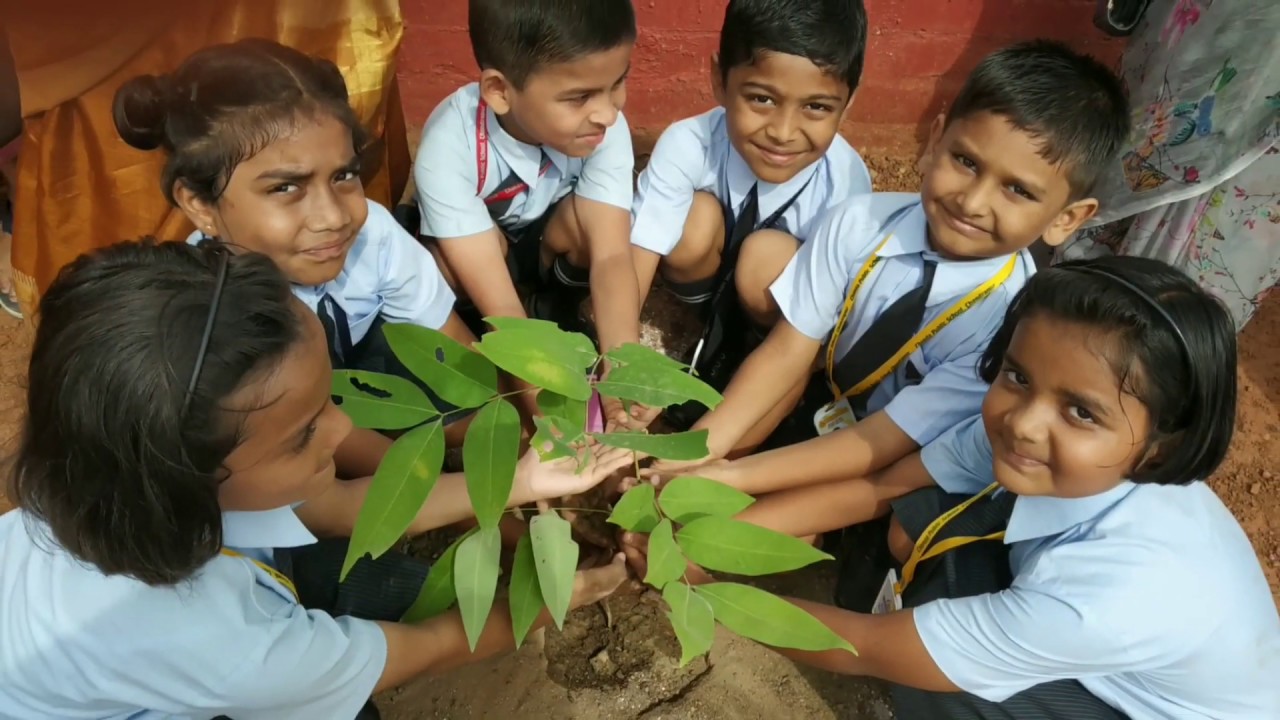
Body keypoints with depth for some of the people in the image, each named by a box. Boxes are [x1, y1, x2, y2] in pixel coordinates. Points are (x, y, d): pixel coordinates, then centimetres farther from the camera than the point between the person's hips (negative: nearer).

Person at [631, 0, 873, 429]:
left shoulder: (845, 181, -29)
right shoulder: (687, 144, -30)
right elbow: (631, 265, -32)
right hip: (708, 277, 1)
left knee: (768, 254, -34)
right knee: (699, 218, -31)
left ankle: (750, 356, -6)